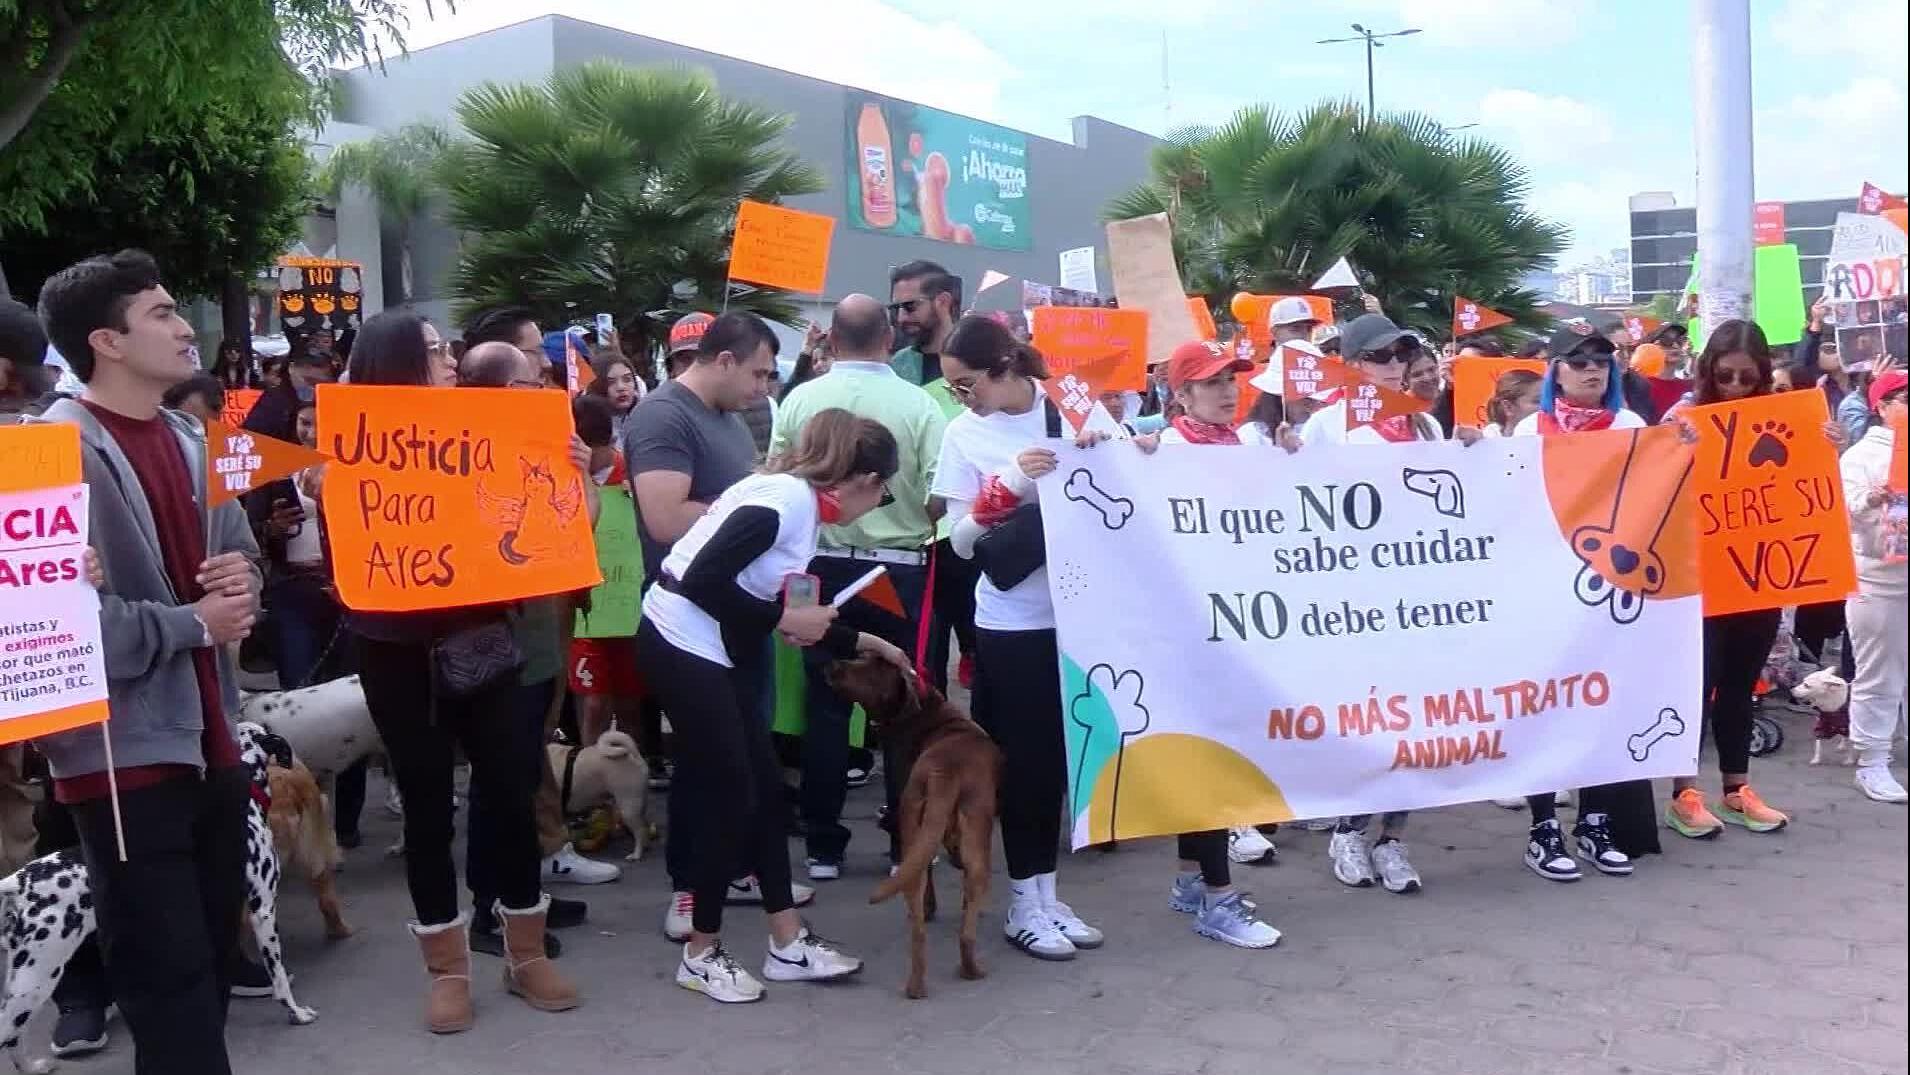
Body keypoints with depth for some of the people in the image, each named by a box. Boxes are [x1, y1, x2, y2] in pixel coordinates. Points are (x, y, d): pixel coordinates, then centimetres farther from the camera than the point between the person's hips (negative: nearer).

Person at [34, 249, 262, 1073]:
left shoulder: (193, 443, 12)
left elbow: (240, 563, 21)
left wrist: (241, 582, -2)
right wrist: (193, 622, -13)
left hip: (210, 738, 8)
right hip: (123, 753, -8)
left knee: (212, 963, 18)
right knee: (170, 984, -1)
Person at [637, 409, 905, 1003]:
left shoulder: (802, 503, 12)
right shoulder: (786, 497, -17)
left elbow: (796, 613, 20)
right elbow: (703, 580, -25)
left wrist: (871, 644, 27)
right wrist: (781, 621, -15)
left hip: (715, 649, 10)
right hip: (682, 644, -10)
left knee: (766, 788, 11)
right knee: (731, 796, -1)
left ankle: (789, 944, 20)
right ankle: (701, 953, 15)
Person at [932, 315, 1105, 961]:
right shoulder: (964, 433, -3)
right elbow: (962, 541, -6)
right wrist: (1010, 485, -21)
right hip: (1013, 621, -2)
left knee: (1063, 754, 10)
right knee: (1026, 758, 3)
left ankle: (1044, 893, 24)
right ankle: (1024, 904, 16)